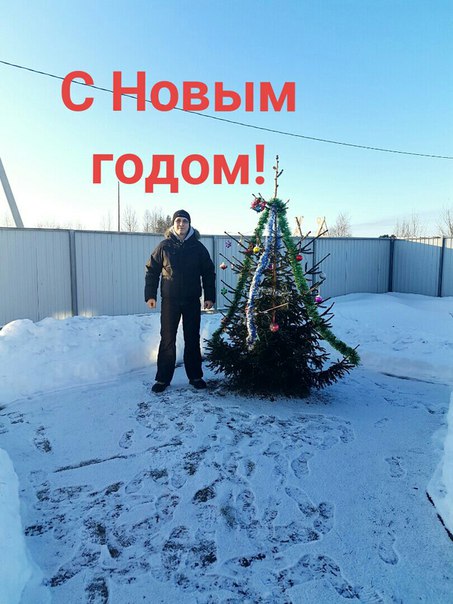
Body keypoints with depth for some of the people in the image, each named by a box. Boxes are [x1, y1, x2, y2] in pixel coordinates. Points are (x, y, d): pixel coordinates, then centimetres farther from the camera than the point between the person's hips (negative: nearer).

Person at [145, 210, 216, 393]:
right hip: (169, 300, -1)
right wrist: (150, 295, -4)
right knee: (167, 340, 3)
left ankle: (195, 376, 20)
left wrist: (209, 297, 1)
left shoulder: (198, 247, 3)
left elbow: (208, 273, 7)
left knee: (193, 339, 9)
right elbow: (152, 271, 4)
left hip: (192, 301, 1)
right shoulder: (164, 246, 1)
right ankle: (163, 378, 12)